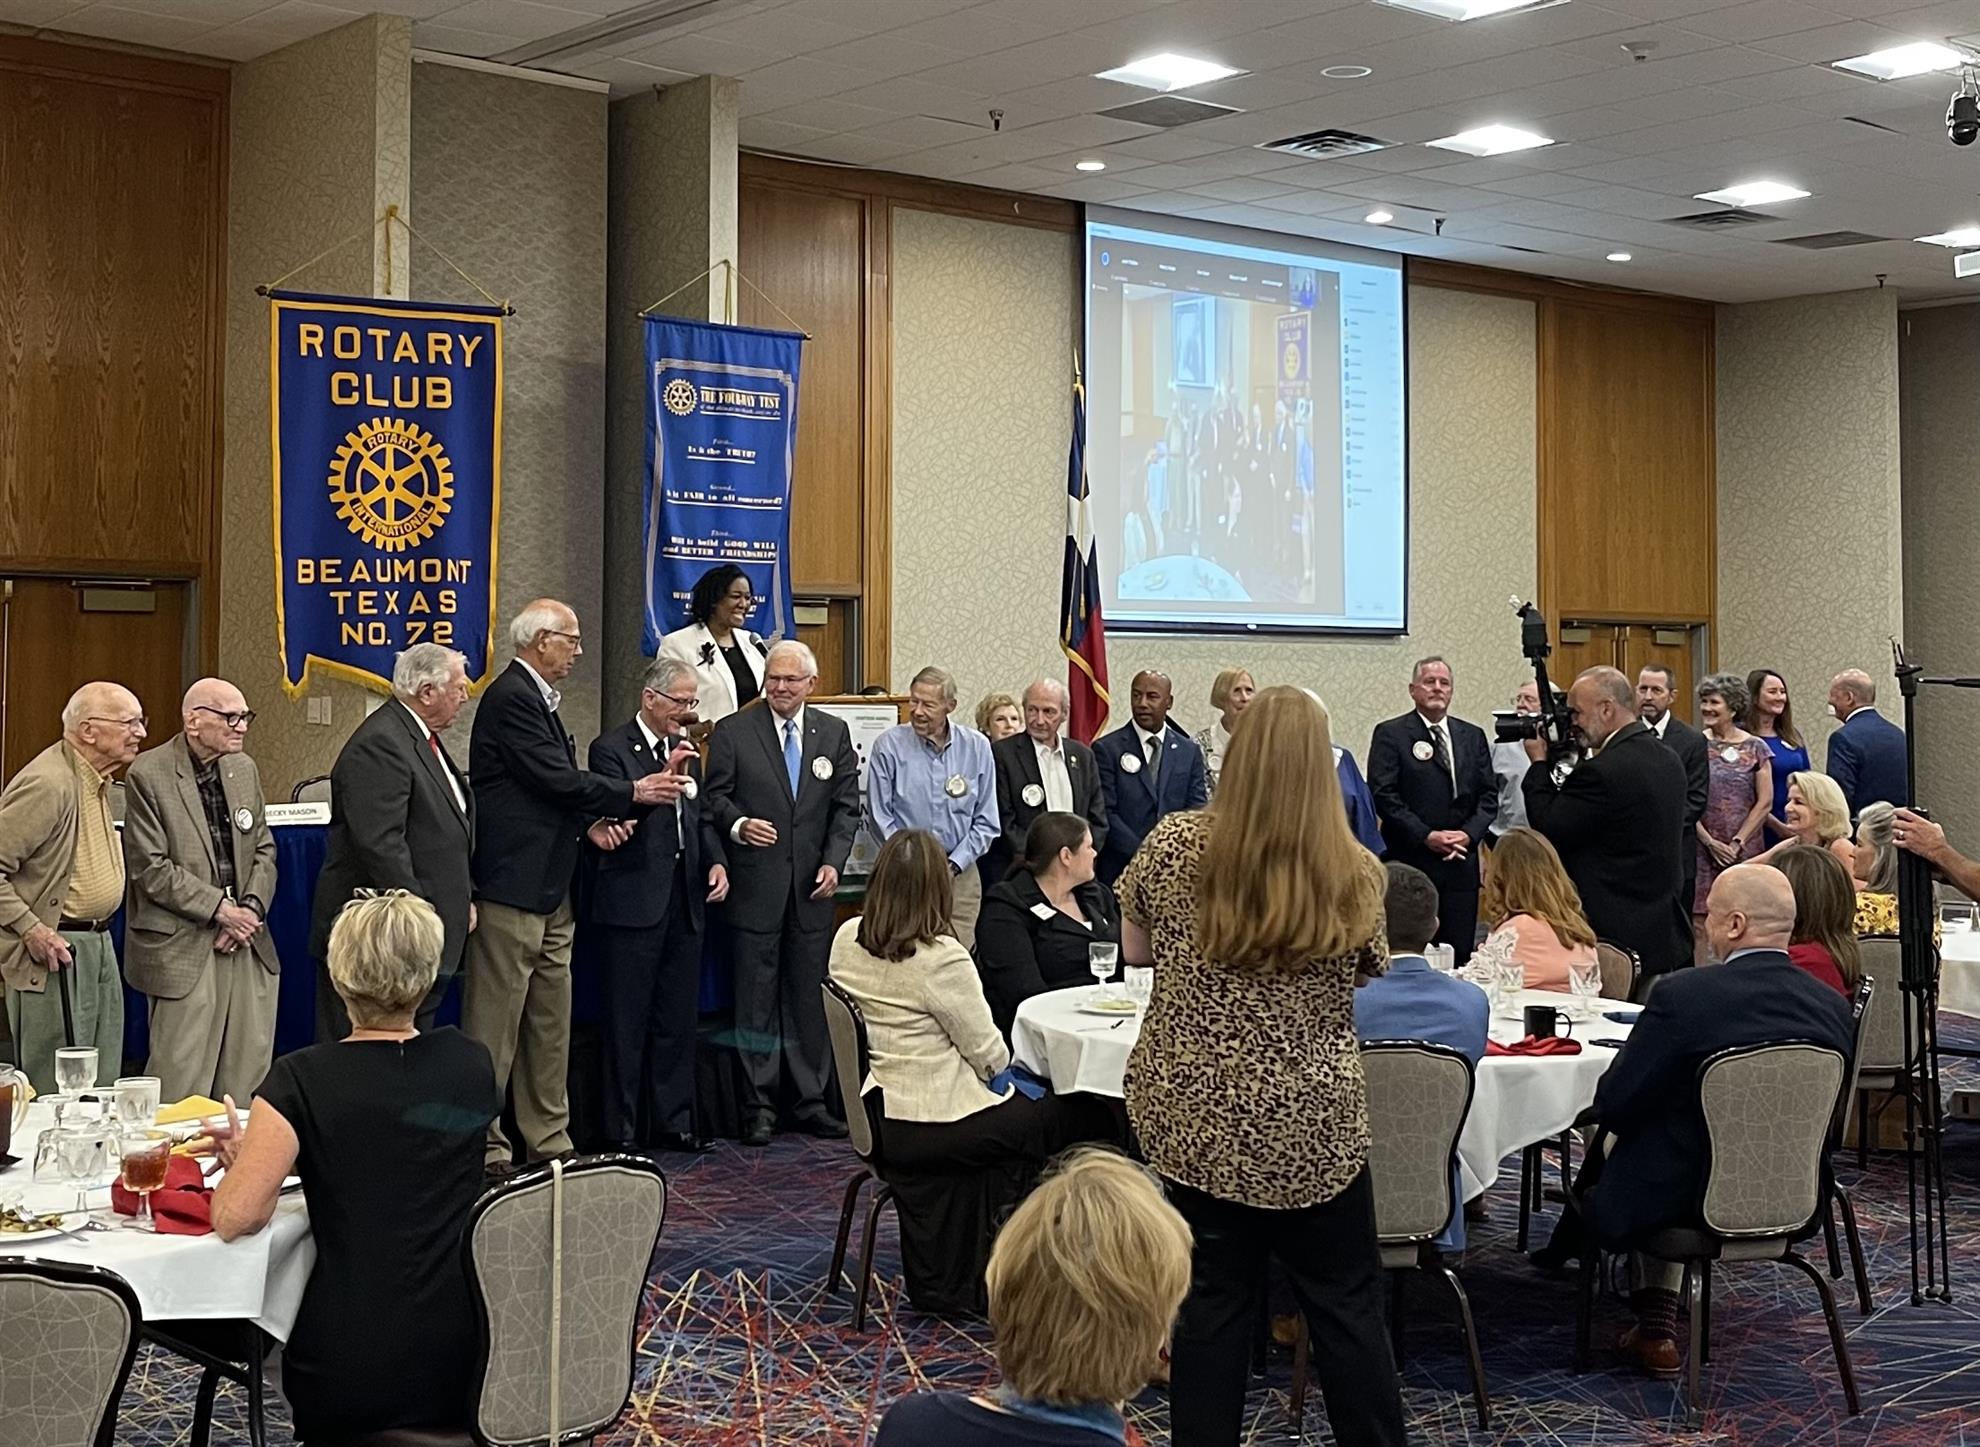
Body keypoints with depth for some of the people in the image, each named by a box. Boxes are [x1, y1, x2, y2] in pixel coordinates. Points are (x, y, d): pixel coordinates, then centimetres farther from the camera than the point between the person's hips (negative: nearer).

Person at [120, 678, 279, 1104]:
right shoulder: (147, 776, -9)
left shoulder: (245, 769, 11)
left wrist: (251, 908, -3)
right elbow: (150, 869, -12)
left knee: (251, 1065, 8)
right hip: (182, 946, -6)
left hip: (247, 942, 6)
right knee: (182, 1075, -3)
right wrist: (219, 908, -13)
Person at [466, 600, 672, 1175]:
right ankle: (480, 1145, 2)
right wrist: (634, 793, -10)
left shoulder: (537, 697, 17)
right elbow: (555, 779, -18)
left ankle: (549, 1138, 21)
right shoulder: (511, 698, -14)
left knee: (551, 1026, 14)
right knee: (494, 1026, -4)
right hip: (512, 889, -10)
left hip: (550, 892, 11)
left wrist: (591, 823, 4)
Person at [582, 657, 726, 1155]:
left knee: (678, 1021, 11)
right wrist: (662, 780, -29)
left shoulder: (686, 749, 15)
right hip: (633, 904, -7)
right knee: (627, 1023, 0)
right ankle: (621, 1129, 8)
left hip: (684, 901, 7)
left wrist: (716, 861, 5)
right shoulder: (611, 749, -7)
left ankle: (673, 1122, 20)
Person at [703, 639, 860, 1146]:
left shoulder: (834, 733, 9)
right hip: (756, 887, -3)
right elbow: (714, 798, 0)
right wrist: (739, 825, -20)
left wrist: (833, 862, -4)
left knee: (811, 998, 7)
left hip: (811, 888, 3)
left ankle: (811, 1101, 16)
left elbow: (846, 806, 8)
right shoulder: (732, 732, 1)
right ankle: (758, 1107, 8)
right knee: (756, 999, 1)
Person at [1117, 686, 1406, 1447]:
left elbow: (1135, 950, 6)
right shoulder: (1354, 872, -11)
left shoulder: (1173, 844, -8)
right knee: (1346, 1304, 12)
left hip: (1193, 1114, 2)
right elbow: (1372, 972, 5)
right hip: (1309, 1124, -2)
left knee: (1215, 1297, 11)